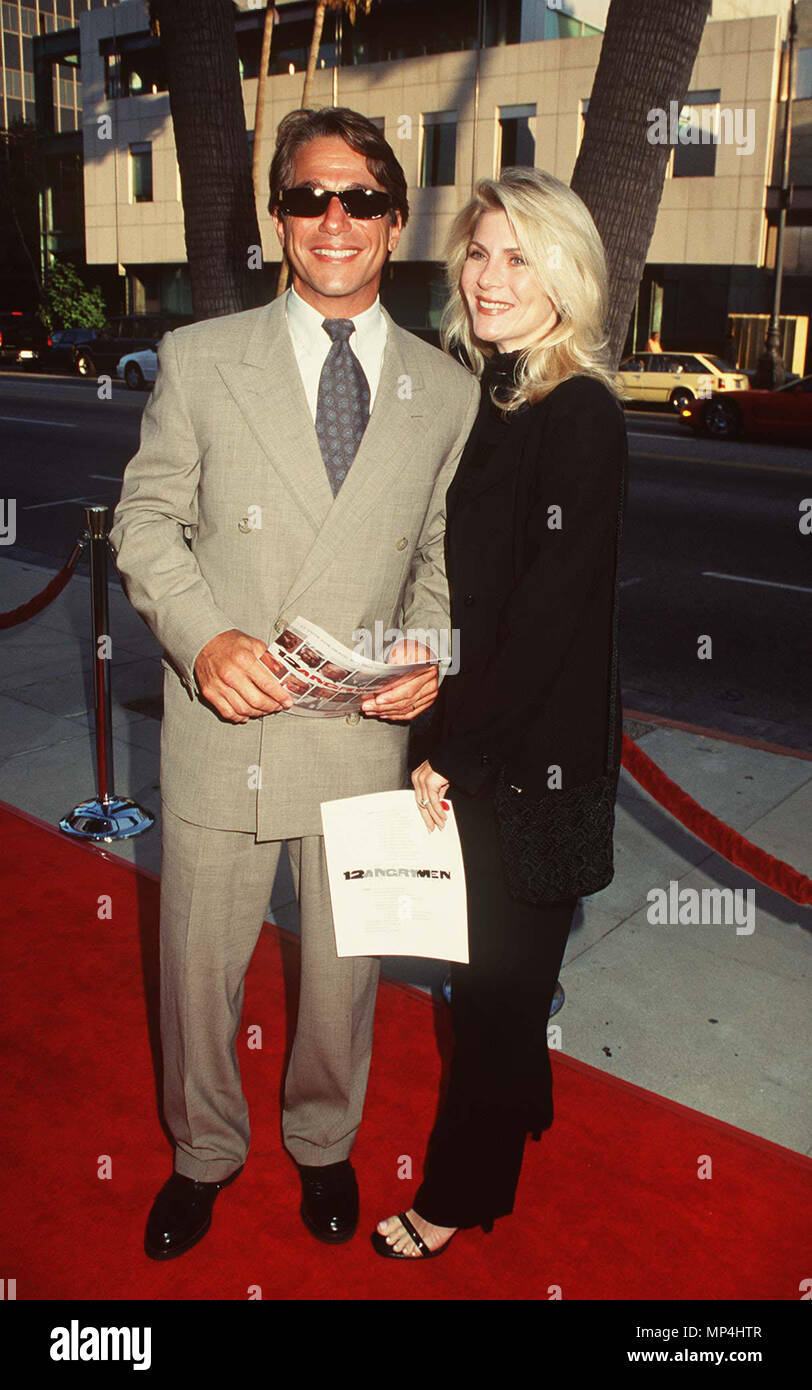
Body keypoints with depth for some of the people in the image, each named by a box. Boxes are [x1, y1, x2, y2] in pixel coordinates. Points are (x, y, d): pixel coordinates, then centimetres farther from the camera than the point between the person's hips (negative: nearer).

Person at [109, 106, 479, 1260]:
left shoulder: (448, 391, 4)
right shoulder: (199, 358, 0)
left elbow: (441, 551, 10)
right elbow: (147, 519, 1)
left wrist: (431, 652, -8)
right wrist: (204, 637, -16)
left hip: (364, 736, 1)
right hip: (221, 730, 0)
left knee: (344, 969, 18)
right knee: (199, 965, 15)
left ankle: (323, 1142, 47)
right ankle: (205, 1152, 44)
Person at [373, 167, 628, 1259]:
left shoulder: (579, 416, -17)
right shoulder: (483, 395, 8)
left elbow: (551, 608, -21)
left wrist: (456, 752, -16)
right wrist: (446, 741, 4)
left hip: (534, 748, -7)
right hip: (470, 733, 7)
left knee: (499, 967, 8)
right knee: (491, 954, 22)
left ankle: (463, 1192, 28)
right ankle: (520, 1102, 47)